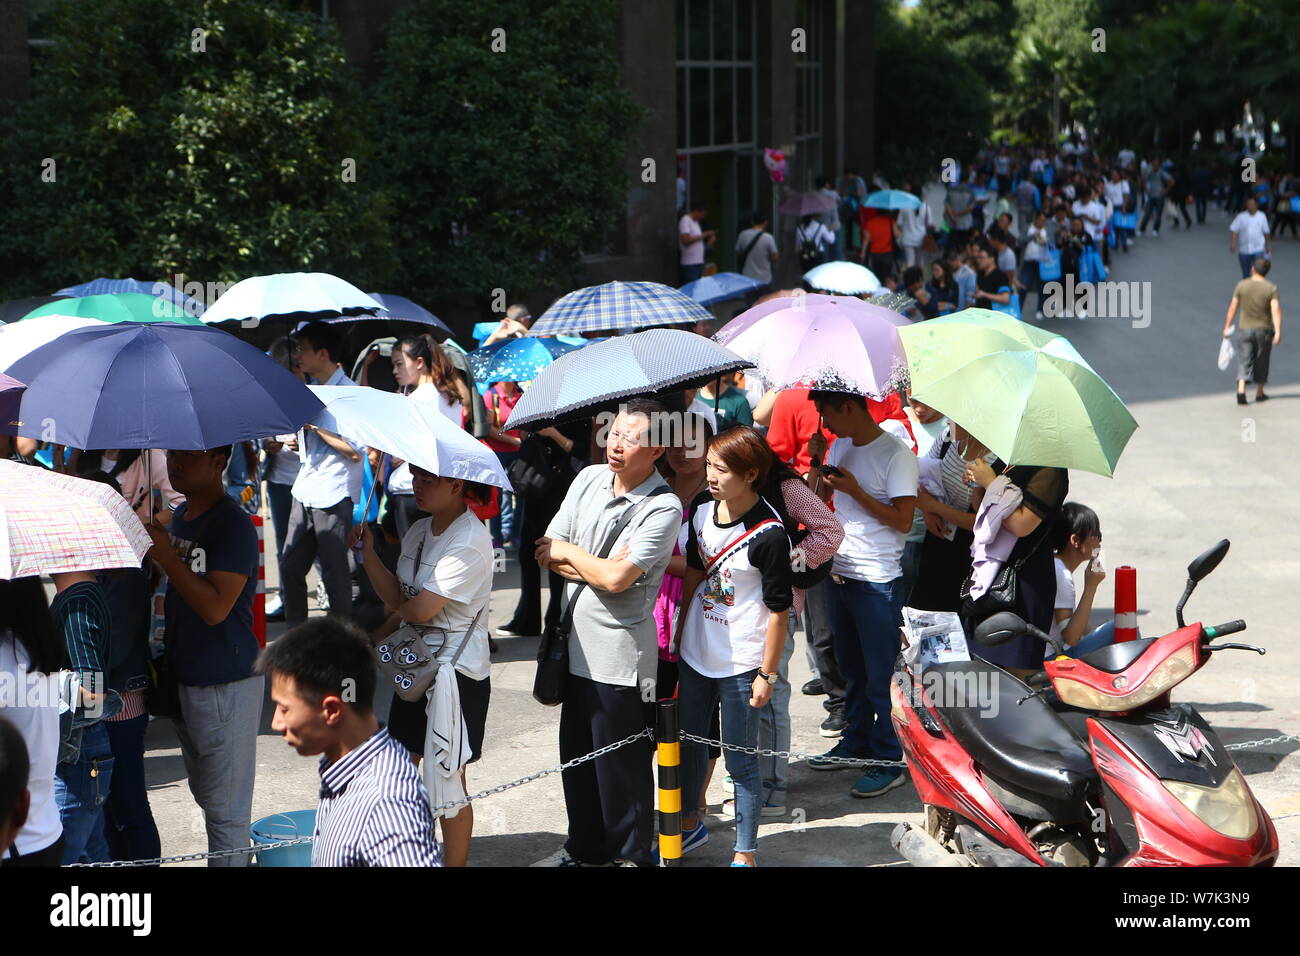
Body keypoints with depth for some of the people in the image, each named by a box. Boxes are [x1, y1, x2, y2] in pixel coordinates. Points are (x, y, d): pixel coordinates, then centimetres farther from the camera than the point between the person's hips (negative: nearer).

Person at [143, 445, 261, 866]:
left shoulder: (233, 525, -18)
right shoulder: (180, 516, 10)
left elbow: (216, 606, -26)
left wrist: (165, 554, -24)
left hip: (225, 687, -9)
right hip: (184, 679, 9)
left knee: (224, 808, -1)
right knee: (205, 795, 21)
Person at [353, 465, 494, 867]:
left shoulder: (470, 541, -20)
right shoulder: (418, 531, 7)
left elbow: (420, 609, -22)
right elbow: (395, 595, 4)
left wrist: (398, 608, 0)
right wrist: (368, 552, -8)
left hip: (456, 671, -8)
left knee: (446, 780, 2)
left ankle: (455, 862, 15)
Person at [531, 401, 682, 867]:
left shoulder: (663, 508, -16)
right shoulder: (588, 478, 4)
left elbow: (616, 578, -23)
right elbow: (546, 552, 2)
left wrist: (568, 553, -7)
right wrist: (598, 568, -12)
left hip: (621, 653, -7)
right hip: (576, 643, 7)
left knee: (619, 766, 4)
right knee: (576, 754, 17)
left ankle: (631, 853, 21)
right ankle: (584, 848, 34)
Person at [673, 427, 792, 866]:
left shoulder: (768, 534, -21)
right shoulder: (703, 508, -1)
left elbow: (778, 610, -15)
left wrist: (767, 674, -13)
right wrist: (679, 633, 16)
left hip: (740, 664, -7)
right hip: (696, 651, 7)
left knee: (740, 761, 3)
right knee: (686, 741, 21)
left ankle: (744, 854, 16)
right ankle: (689, 822, 44)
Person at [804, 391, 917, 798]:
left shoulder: (896, 455, -14)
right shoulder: (840, 446, 9)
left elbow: (903, 520, -17)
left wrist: (855, 490, -21)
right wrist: (817, 459, 1)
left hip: (877, 584, -7)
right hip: (840, 576, 8)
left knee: (880, 677, -1)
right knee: (851, 671, 18)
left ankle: (888, 763, 7)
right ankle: (855, 744, 31)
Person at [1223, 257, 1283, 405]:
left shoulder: (1241, 286, -3)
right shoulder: (1271, 289, -7)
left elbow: (1233, 307, 0)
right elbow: (1276, 310, -16)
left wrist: (1227, 327, 8)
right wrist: (1278, 332, -20)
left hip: (1245, 330, 1)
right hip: (1264, 330, -1)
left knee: (1244, 361, 1)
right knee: (1261, 362, 14)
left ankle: (1241, 390, -18)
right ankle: (1259, 393, 23)